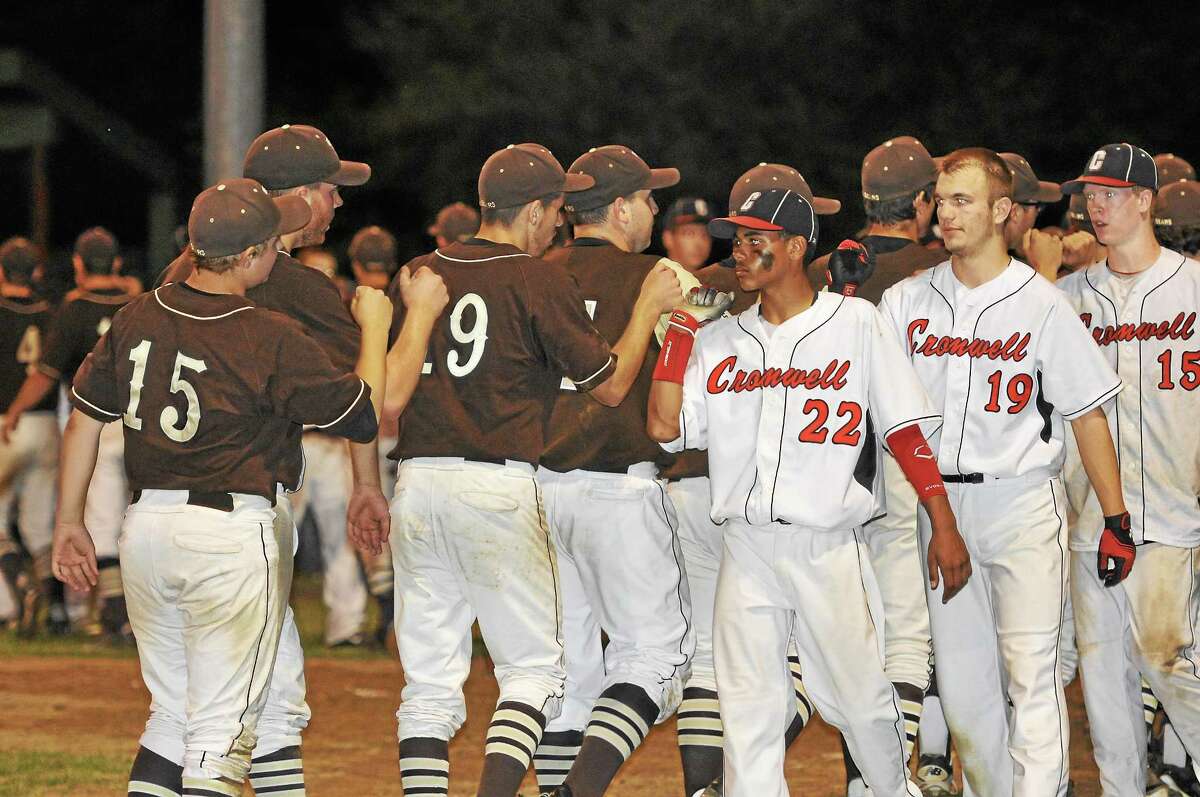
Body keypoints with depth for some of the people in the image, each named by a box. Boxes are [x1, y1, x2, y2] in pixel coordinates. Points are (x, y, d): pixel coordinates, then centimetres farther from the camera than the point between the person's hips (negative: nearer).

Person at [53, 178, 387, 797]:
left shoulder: (136, 318, 4)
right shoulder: (273, 341, -12)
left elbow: (84, 421, 10)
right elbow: (365, 415, -4)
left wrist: (69, 523, 19)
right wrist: (374, 325, 10)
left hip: (143, 528, 6)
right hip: (231, 533, -6)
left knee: (172, 713, 18)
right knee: (221, 729, -1)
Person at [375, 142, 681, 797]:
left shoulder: (418, 274, 11)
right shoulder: (540, 280, -4)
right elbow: (609, 386, 2)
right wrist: (651, 305, 13)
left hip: (415, 481, 5)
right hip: (500, 486, -5)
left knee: (429, 679, 7)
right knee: (534, 664, 4)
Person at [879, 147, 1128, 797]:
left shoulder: (1040, 303, -1)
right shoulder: (906, 301, 9)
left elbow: (1087, 413, 1)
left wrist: (1116, 518, -4)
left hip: (1022, 504, -4)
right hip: (940, 503, 4)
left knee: (1031, 671, -10)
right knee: (961, 678, 7)